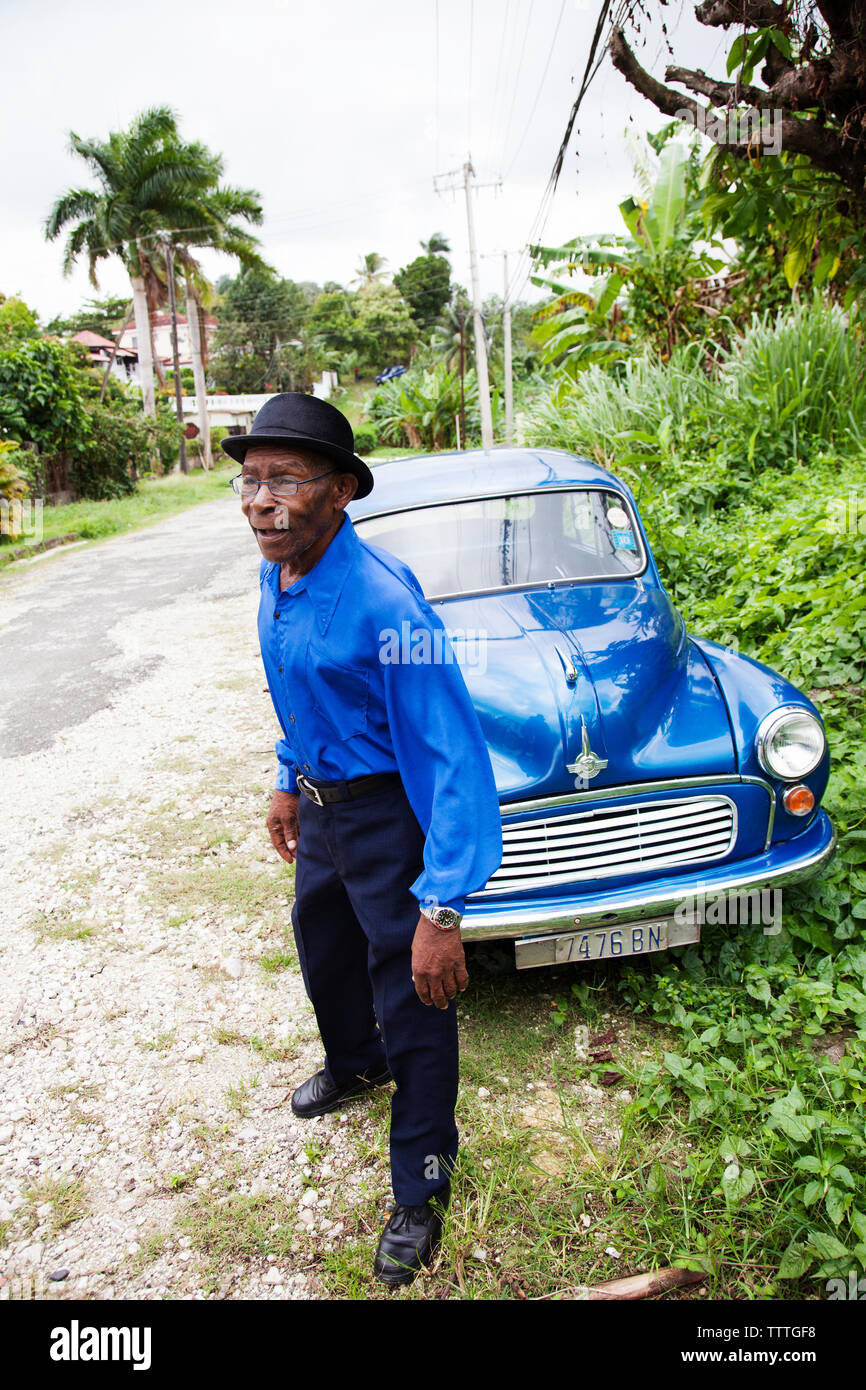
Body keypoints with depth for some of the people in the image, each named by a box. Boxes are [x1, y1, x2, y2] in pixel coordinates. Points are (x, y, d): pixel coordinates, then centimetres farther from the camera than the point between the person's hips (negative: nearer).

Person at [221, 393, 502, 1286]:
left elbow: (454, 757, -30)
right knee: (323, 951, 29)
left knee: (412, 1002, 7)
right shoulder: (276, 575, -4)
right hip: (322, 808, 8)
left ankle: (421, 1190, 32)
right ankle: (355, 1065, 61)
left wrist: (443, 910, -32)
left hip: (390, 818, -8)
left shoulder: (384, 602, -30)